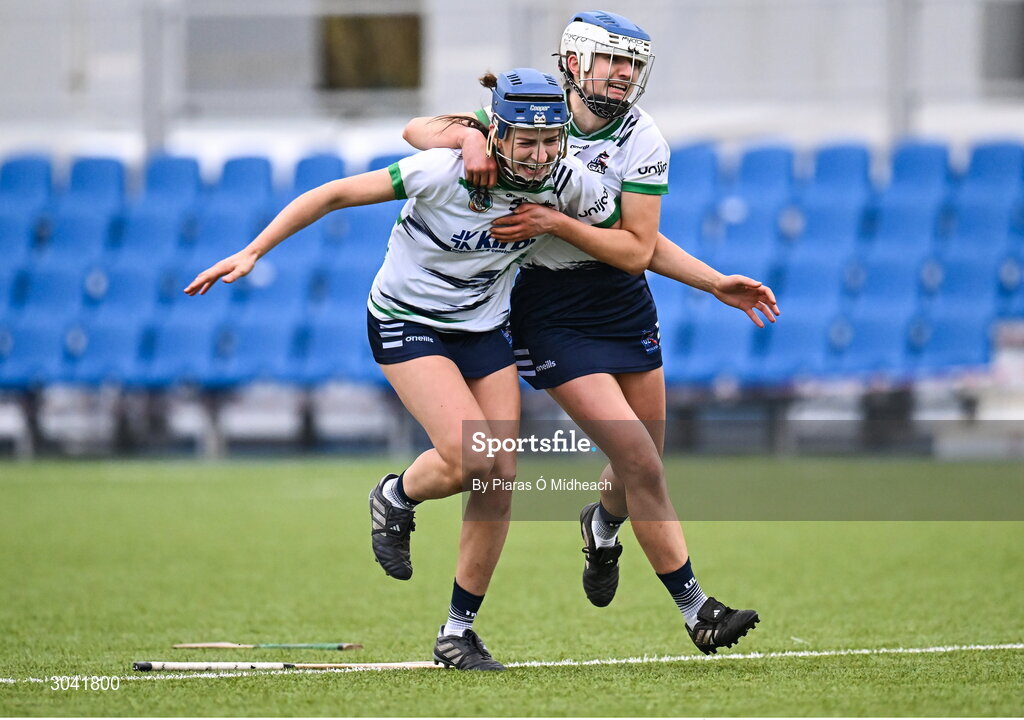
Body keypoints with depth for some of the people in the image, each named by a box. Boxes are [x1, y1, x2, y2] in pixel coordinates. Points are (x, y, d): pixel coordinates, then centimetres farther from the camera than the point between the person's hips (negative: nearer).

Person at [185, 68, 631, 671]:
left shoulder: (568, 182, -15)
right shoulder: (446, 171, -27)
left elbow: (632, 240, 1)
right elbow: (334, 194, -21)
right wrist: (251, 254, -22)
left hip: (483, 327, 5)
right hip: (408, 321, -5)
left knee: (500, 480, -4)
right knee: (470, 457, -25)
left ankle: (458, 632, 12)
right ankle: (396, 499, 10)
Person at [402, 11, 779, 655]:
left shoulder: (643, 142, -9)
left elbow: (639, 250, -7)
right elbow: (419, 130, -11)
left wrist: (716, 284, -20)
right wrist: (469, 139, -27)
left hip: (625, 305, 4)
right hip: (551, 317, -4)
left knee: (644, 463, 14)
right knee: (643, 467, -13)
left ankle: (603, 524, 51)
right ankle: (696, 611, -5)